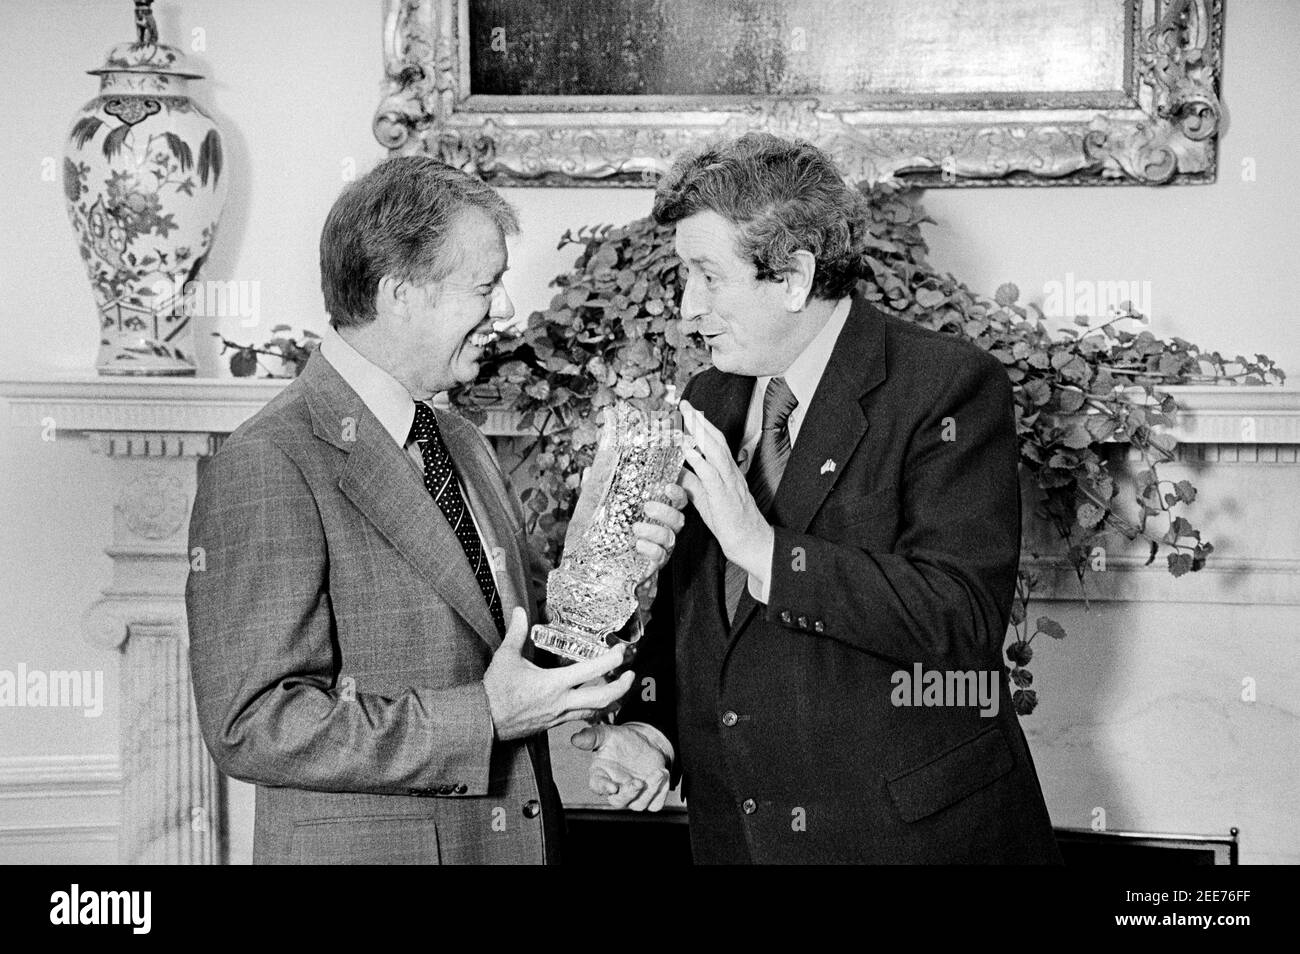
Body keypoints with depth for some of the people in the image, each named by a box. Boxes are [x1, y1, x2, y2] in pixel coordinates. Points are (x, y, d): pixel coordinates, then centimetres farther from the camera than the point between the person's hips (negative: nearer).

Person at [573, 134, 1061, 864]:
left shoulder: (951, 386, -12)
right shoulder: (708, 405, 7)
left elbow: (964, 617, -22)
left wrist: (766, 548, -26)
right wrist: (648, 725, -5)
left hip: (916, 829, -5)